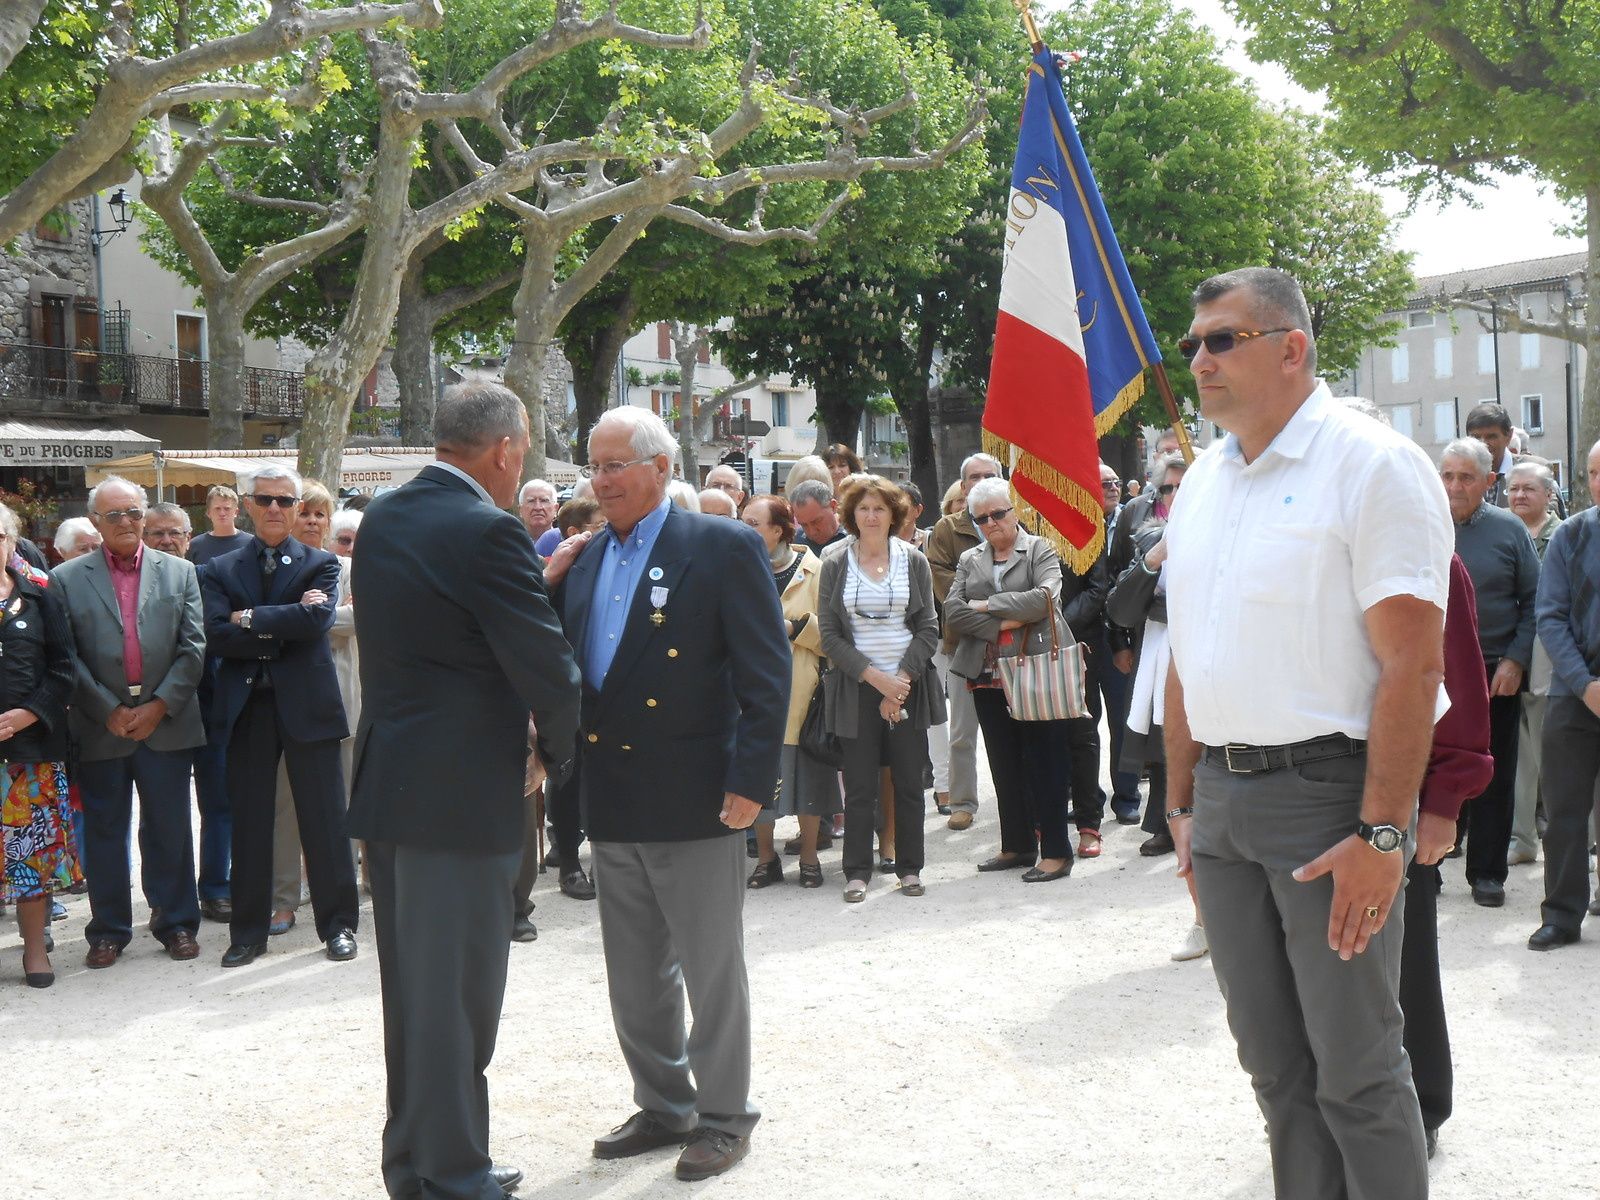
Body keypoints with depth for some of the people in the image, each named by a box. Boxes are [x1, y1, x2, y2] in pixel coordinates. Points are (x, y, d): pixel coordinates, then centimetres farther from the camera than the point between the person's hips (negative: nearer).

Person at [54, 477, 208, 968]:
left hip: (165, 722, 1)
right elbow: (68, 657, -2)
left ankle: (176, 922, 16)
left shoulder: (179, 572, 8)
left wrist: (160, 705, -7)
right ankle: (109, 930, 16)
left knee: (169, 830, 5)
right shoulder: (68, 579, 3)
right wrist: (109, 711, -9)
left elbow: (193, 648, 3)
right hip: (100, 728, 0)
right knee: (104, 832, 6)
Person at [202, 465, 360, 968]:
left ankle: (338, 924, 14)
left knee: (324, 822, 3)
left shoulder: (320, 564, 5)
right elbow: (216, 636, -6)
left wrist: (250, 619, -11)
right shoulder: (221, 570, 9)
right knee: (249, 823, 7)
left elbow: (317, 620, -14)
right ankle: (249, 931, 17)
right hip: (246, 707, 2)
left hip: (307, 704, -1)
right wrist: (282, 627, -12)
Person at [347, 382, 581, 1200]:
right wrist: (562, 754, 2)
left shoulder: (383, 518, 8)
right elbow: (546, 668, -16)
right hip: (460, 794, -8)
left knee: (409, 989, 17)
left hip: (386, 785, 8)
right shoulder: (486, 530, -17)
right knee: (456, 995, 1)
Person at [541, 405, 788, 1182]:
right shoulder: (585, 558, 11)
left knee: (712, 971, 6)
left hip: (695, 798, -6)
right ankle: (662, 1106, 31)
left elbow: (767, 674, -12)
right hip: (612, 803, 7)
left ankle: (724, 1116, 20)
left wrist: (750, 782, -17)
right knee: (635, 976, 16)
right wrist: (547, 588, -3)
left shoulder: (723, 549, -8)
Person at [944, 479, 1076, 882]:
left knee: (1045, 761, -3)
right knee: (1004, 764, 10)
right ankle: (1017, 845, 20)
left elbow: (1045, 598, -16)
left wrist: (988, 605, -10)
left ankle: (1056, 850, 2)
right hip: (988, 675, 5)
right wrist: (1003, 624, -12)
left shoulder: (1040, 550, 1)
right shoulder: (969, 561, 14)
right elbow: (952, 611, 0)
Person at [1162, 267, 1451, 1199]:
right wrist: (1184, 805, 13)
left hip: (1327, 790, -7)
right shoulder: (1205, 480, 13)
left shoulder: (1372, 465, -11)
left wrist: (1382, 833, -21)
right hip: (1222, 798, 7)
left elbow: (1414, 663, -17)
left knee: (1355, 1068, 0)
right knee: (1273, 1059, 14)